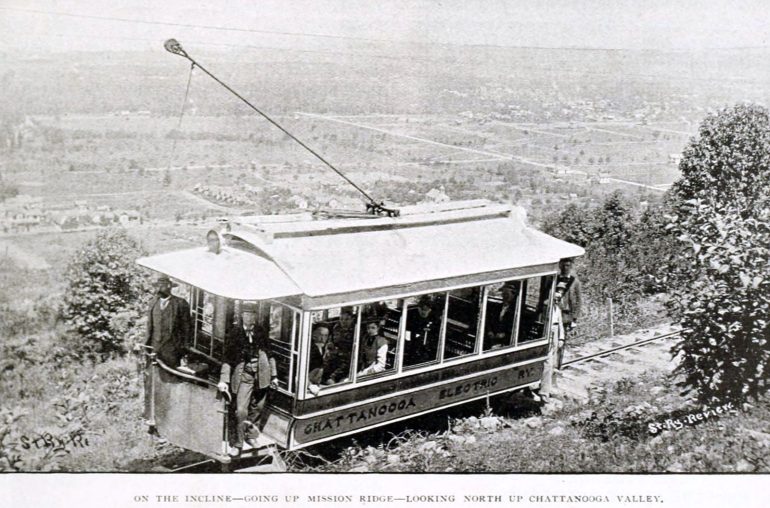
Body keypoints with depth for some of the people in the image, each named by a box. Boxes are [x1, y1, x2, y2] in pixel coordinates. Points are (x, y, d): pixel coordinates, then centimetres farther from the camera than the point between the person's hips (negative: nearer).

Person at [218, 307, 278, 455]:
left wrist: (274, 375, 12)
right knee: (241, 411, -8)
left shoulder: (260, 332, 2)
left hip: (261, 376, 4)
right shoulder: (235, 333, -7)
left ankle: (248, 433, 37)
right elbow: (228, 358, -6)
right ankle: (237, 444, 6)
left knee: (258, 407, 14)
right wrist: (224, 380, -12)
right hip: (244, 376, -3)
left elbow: (269, 354, 11)